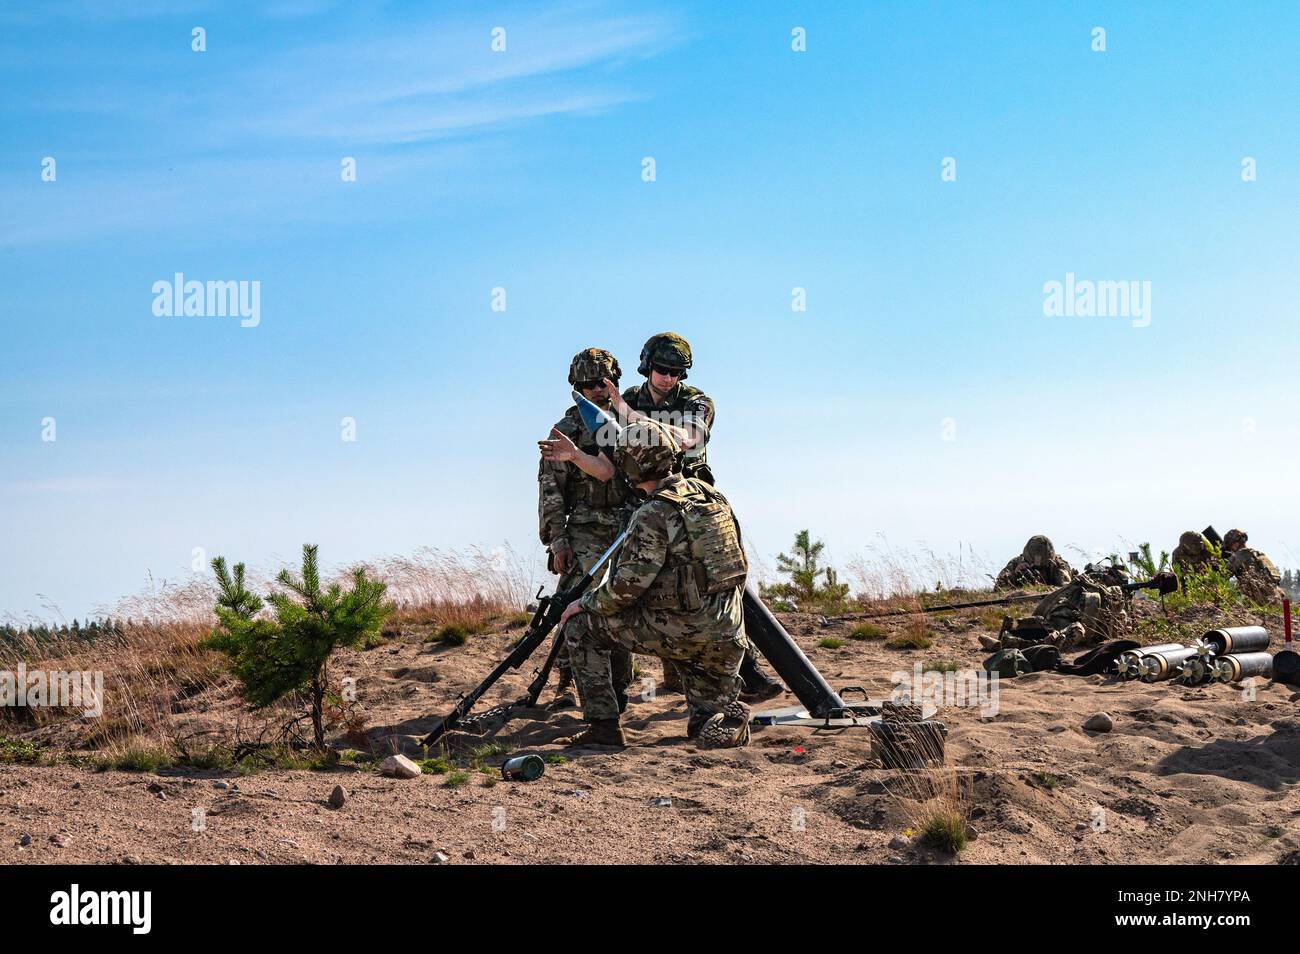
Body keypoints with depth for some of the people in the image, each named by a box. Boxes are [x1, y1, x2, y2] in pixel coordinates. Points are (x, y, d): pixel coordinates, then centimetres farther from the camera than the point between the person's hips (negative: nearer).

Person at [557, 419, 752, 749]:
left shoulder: (653, 514, -14)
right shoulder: (710, 495, 11)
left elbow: (626, 586, -15)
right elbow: (740, 568, 18)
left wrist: (584, 605, 2)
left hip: (679, 630, -7)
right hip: (728, 639, 7)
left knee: (580, 624, 8)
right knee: (709, 720, 30)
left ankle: (603, 726, 6)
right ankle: (727, 716, -5)